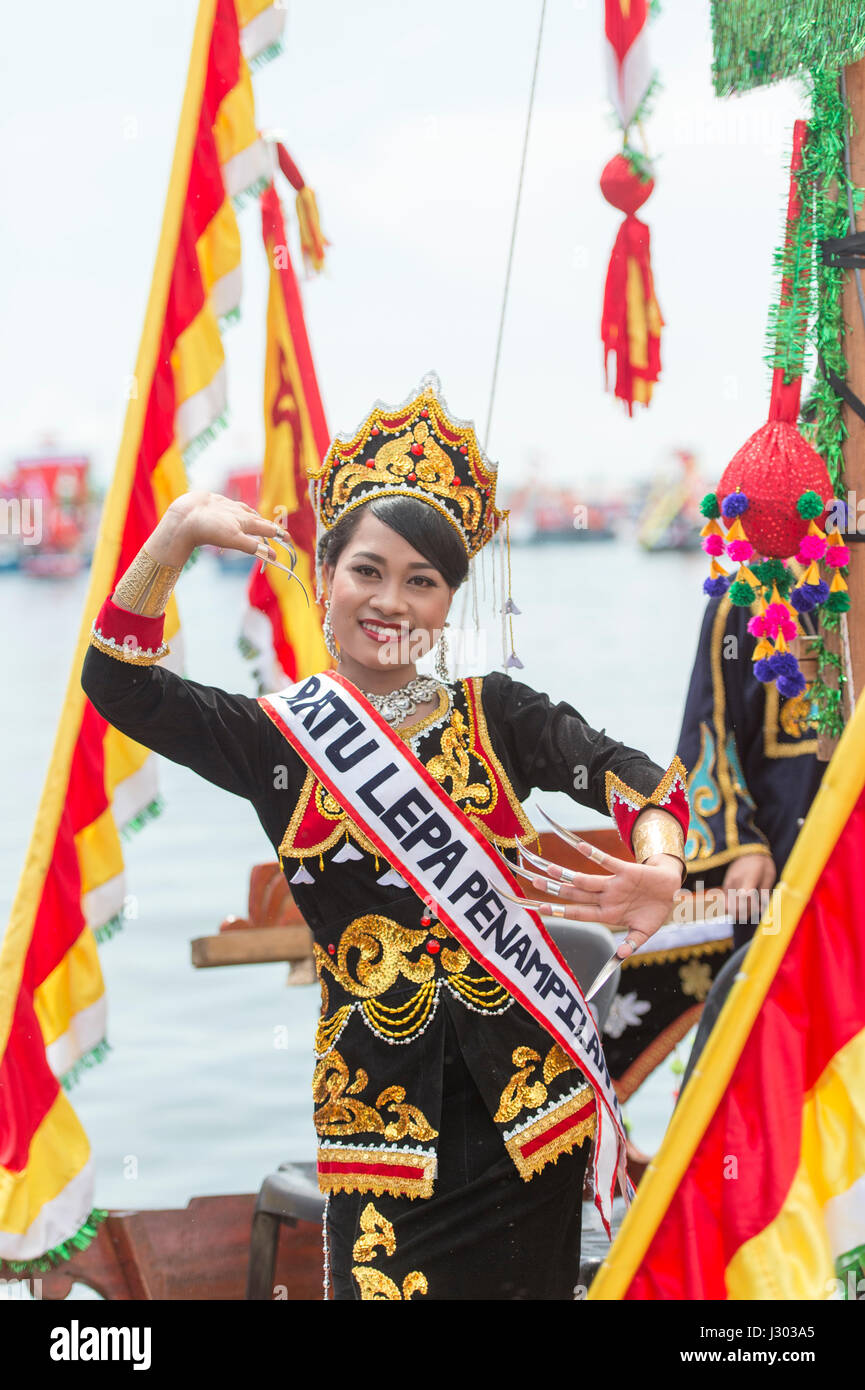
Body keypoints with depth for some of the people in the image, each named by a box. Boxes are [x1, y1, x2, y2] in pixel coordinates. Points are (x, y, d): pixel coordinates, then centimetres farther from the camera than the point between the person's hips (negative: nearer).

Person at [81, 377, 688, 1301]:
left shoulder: (494, 714, 4)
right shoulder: (277, 739, 3)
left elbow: (632, 776, -7)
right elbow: (117, 684, -9)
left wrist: (660, 871, -29)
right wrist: (177, 533, -19)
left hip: (527, 1074, 1)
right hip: (382, 1091, -1)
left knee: (527, 1279, 9)